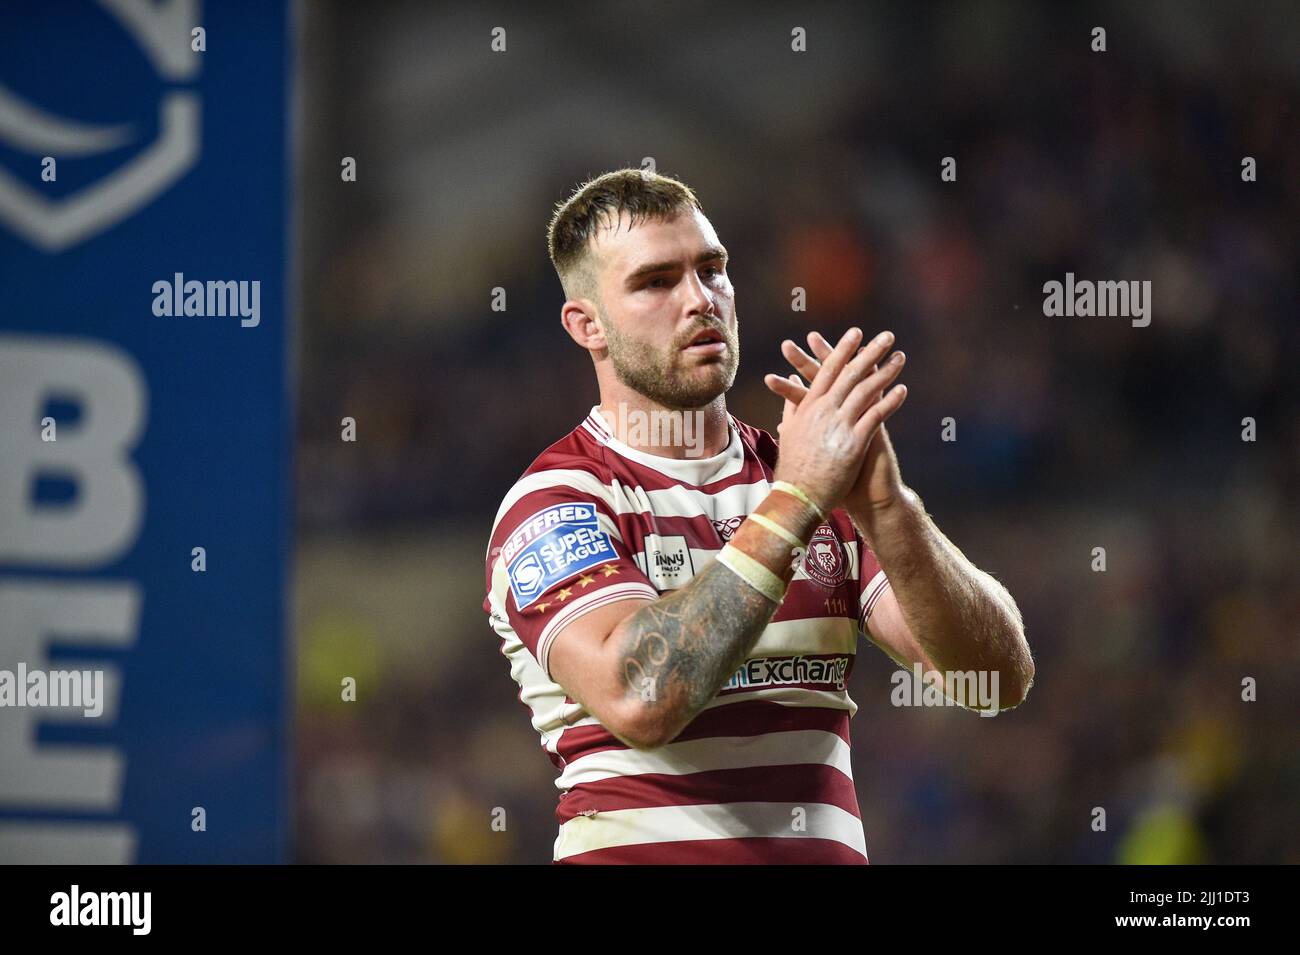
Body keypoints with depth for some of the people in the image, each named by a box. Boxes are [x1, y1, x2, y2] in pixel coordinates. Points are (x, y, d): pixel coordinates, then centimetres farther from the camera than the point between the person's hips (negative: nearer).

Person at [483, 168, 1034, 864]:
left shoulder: (809, 479, 15)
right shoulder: (552, 502, 2)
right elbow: (638, 699, -16)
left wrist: (884, 505, -10)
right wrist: (794, 501, -15)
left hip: (828, 850, 3)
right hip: (643, 854, -3)